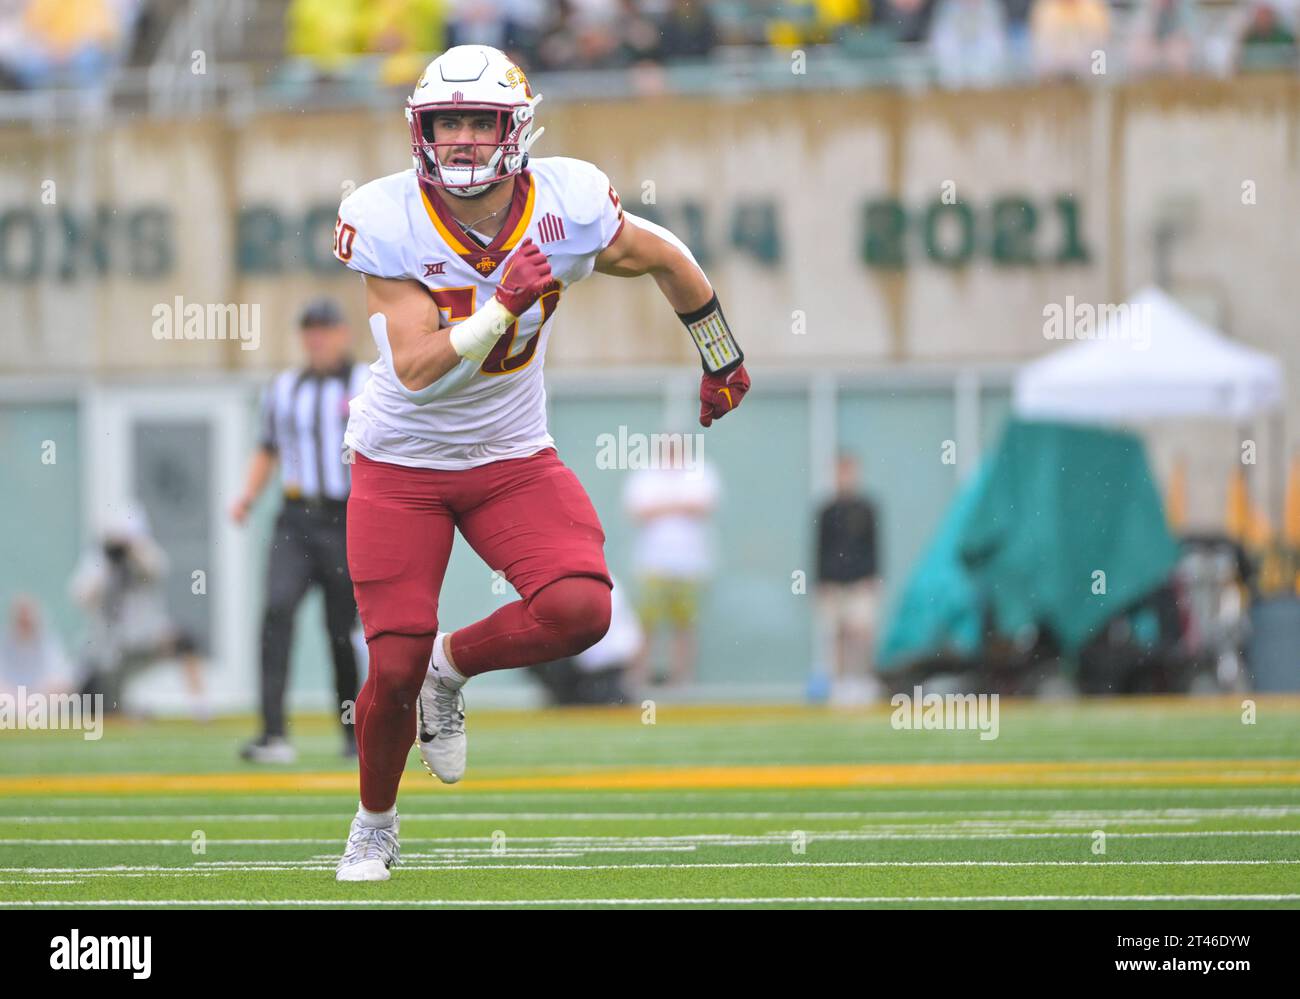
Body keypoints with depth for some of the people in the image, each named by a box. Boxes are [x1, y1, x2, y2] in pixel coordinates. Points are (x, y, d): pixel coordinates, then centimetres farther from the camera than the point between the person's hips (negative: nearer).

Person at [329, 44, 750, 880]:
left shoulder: (568, 207, -15)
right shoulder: (388, 222, -20)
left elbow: (664, 256, 6)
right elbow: (415, 368, -25)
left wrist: (724, 361, 18)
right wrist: (505, 305, -36)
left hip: (512, 459, 2)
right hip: (402, 465, -2)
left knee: (579, 610, -22)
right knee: (394, 669, -5)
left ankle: (452, 665, 9)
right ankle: (375, 824, 24)